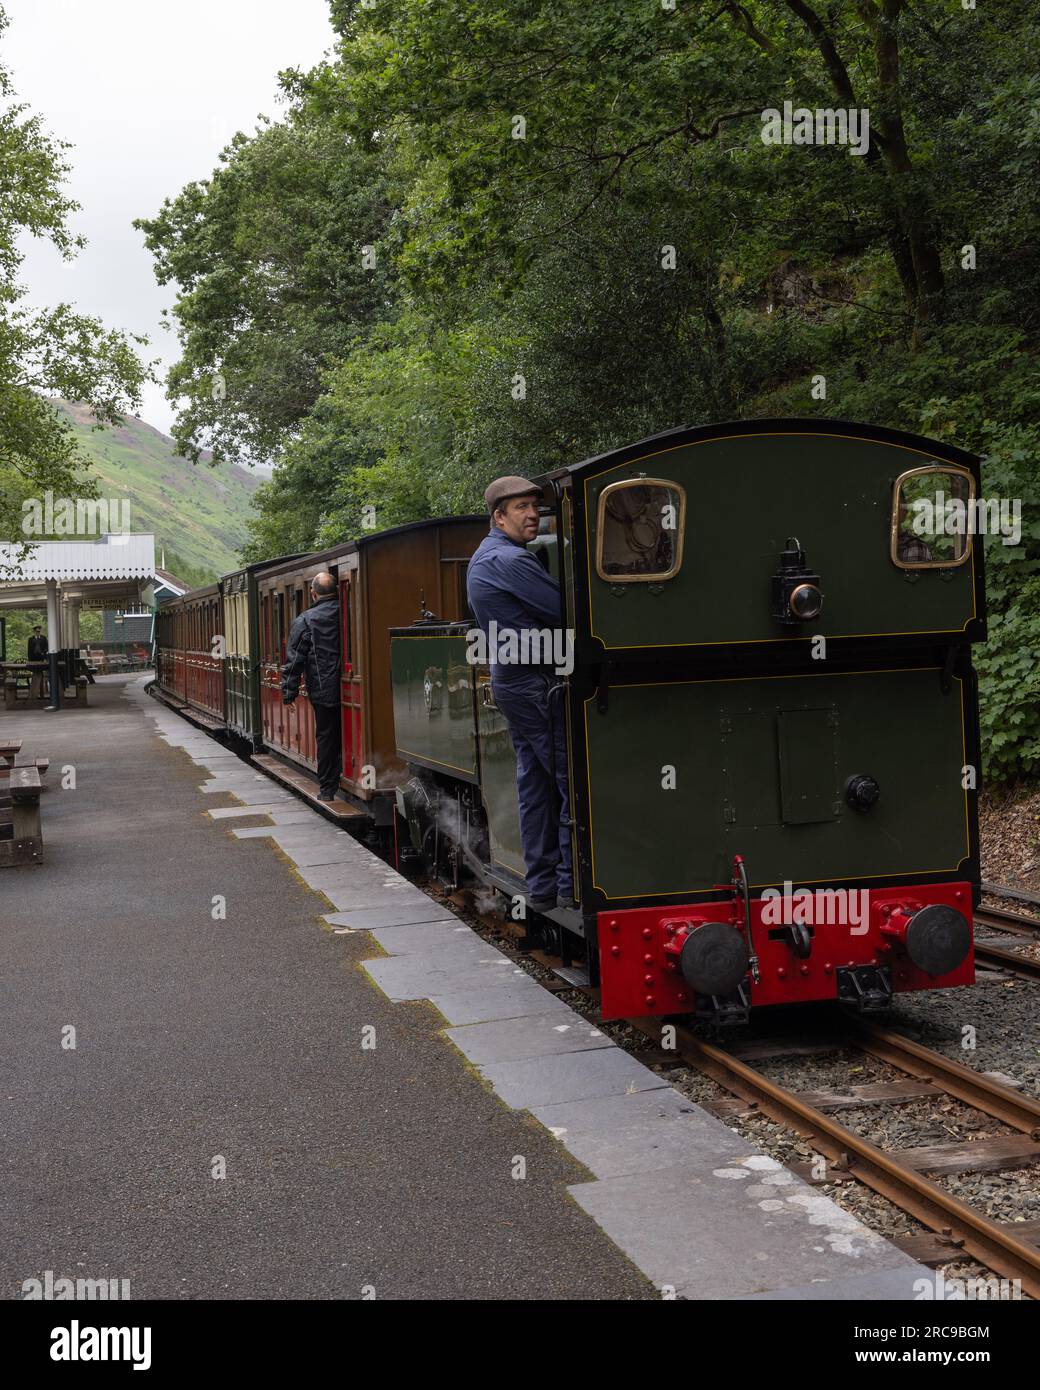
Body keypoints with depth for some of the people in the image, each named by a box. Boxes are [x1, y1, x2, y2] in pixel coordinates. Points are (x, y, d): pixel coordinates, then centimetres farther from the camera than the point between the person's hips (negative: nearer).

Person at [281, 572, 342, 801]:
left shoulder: (305, 621, -5)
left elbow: (294, 660, -5)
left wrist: (289, 693, 1)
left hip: (324, 692, -2)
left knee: (326, 738, 7)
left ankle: (327, 789, 10)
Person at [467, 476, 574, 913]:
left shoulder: (482, 558, 18)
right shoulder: (510, 560, -15)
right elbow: (564, 610, -16)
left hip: (509, 679, 10)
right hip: (538, 682, -10)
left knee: (536, 784, 11)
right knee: (571, 782, -6)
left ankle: (541, 886, 13)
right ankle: (571, 886, -4)